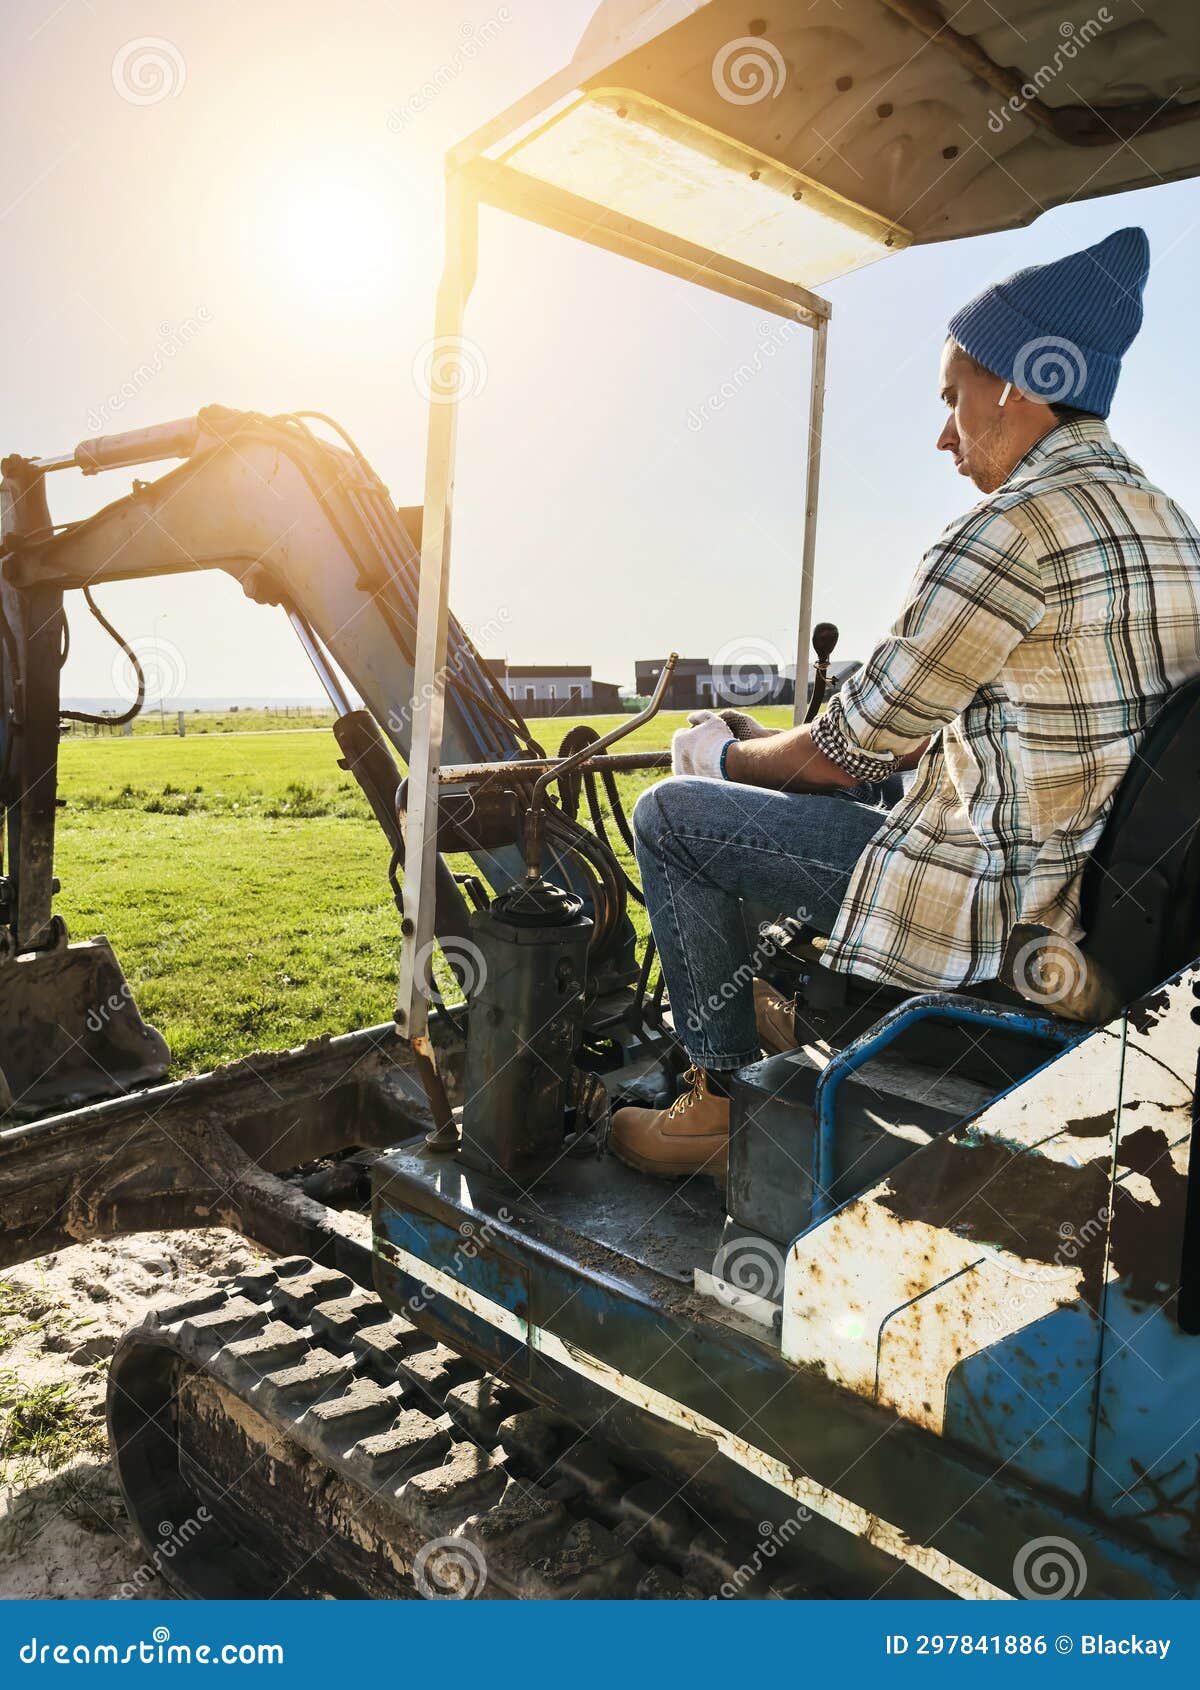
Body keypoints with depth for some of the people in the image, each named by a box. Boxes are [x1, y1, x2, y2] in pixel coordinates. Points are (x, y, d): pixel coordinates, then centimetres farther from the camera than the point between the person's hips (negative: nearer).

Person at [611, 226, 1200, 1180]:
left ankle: (726, 1098, 10)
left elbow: (847, 750, -16)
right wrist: (900, 750, 18)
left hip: (994, 906, -10)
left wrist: (724, 757, 3)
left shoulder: (1018, 529, -20)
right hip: (1101, 895, 10)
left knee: (672, 814, -1)